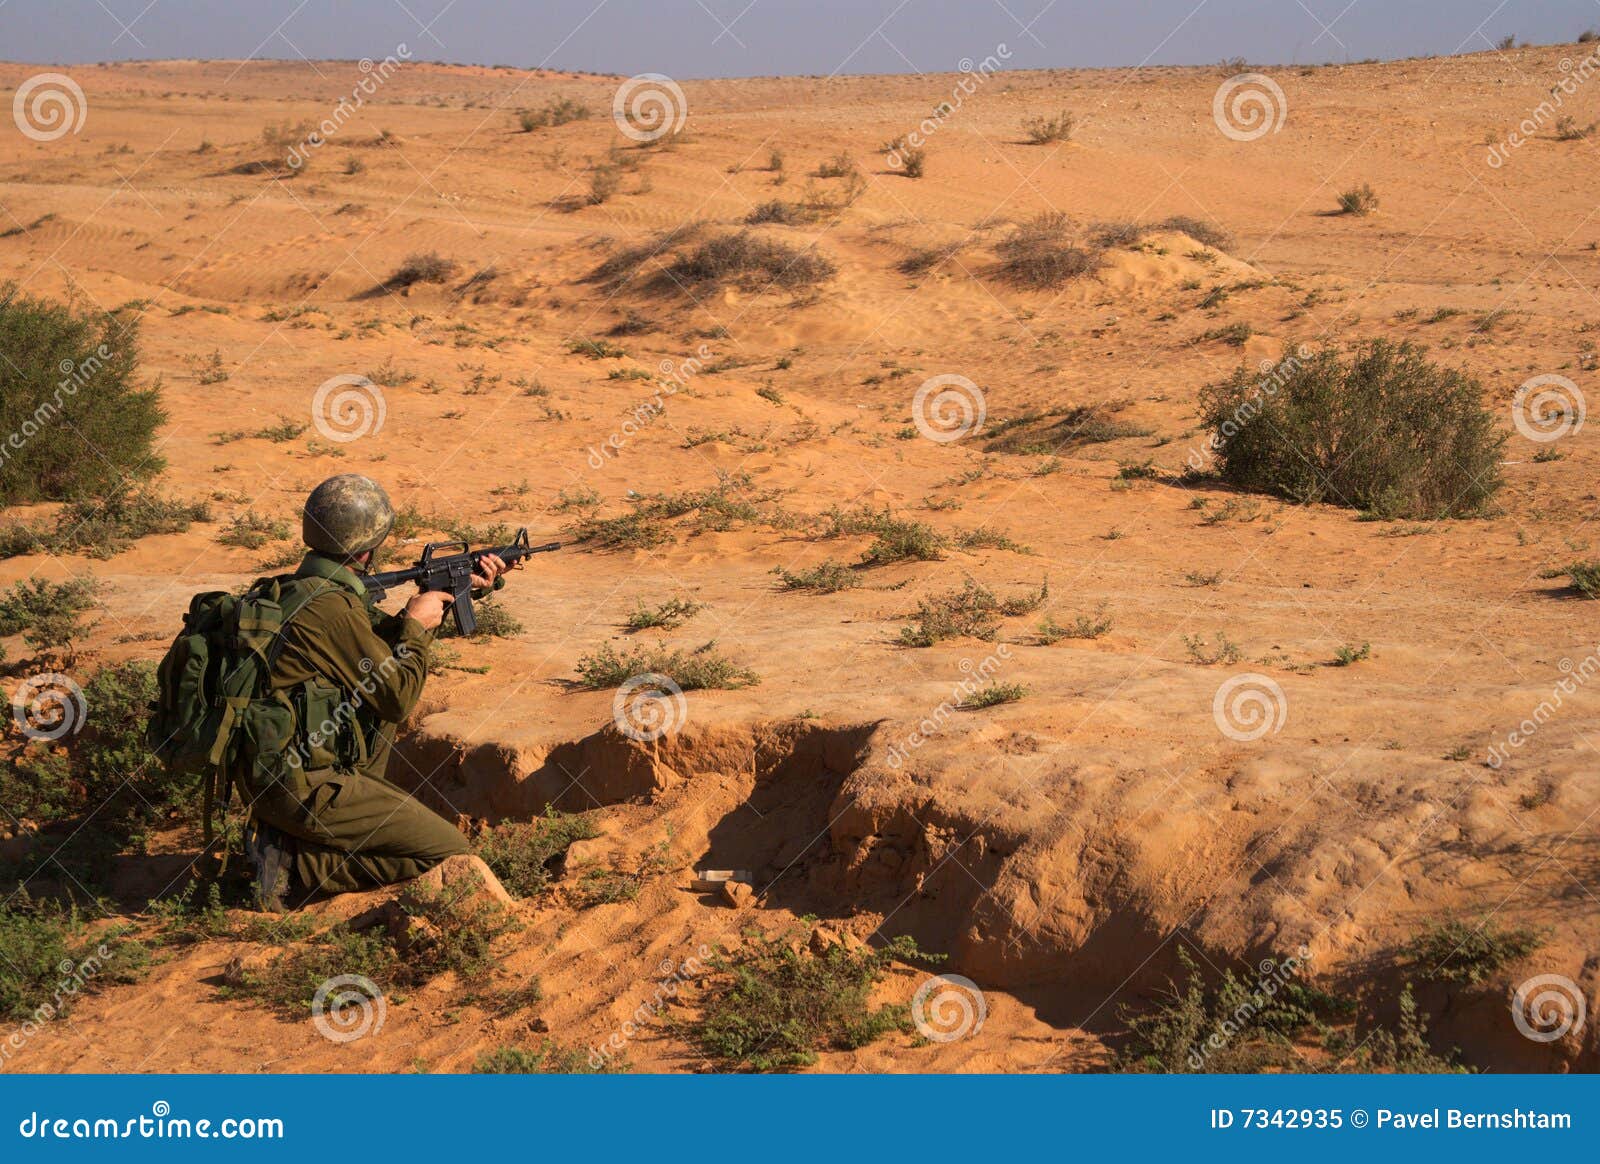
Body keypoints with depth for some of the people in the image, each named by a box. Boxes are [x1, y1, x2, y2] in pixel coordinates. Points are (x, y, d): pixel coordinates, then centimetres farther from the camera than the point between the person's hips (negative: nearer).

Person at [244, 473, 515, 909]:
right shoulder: (332, 608, -21)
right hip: (306, 788, -9)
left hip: (272, 771, 9)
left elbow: (383, 640, 23)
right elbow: (399, 697, -15)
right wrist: (417, 625, -1)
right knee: (449, 850, -5)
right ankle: (294, 864, -8)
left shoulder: (308, 588, 9)